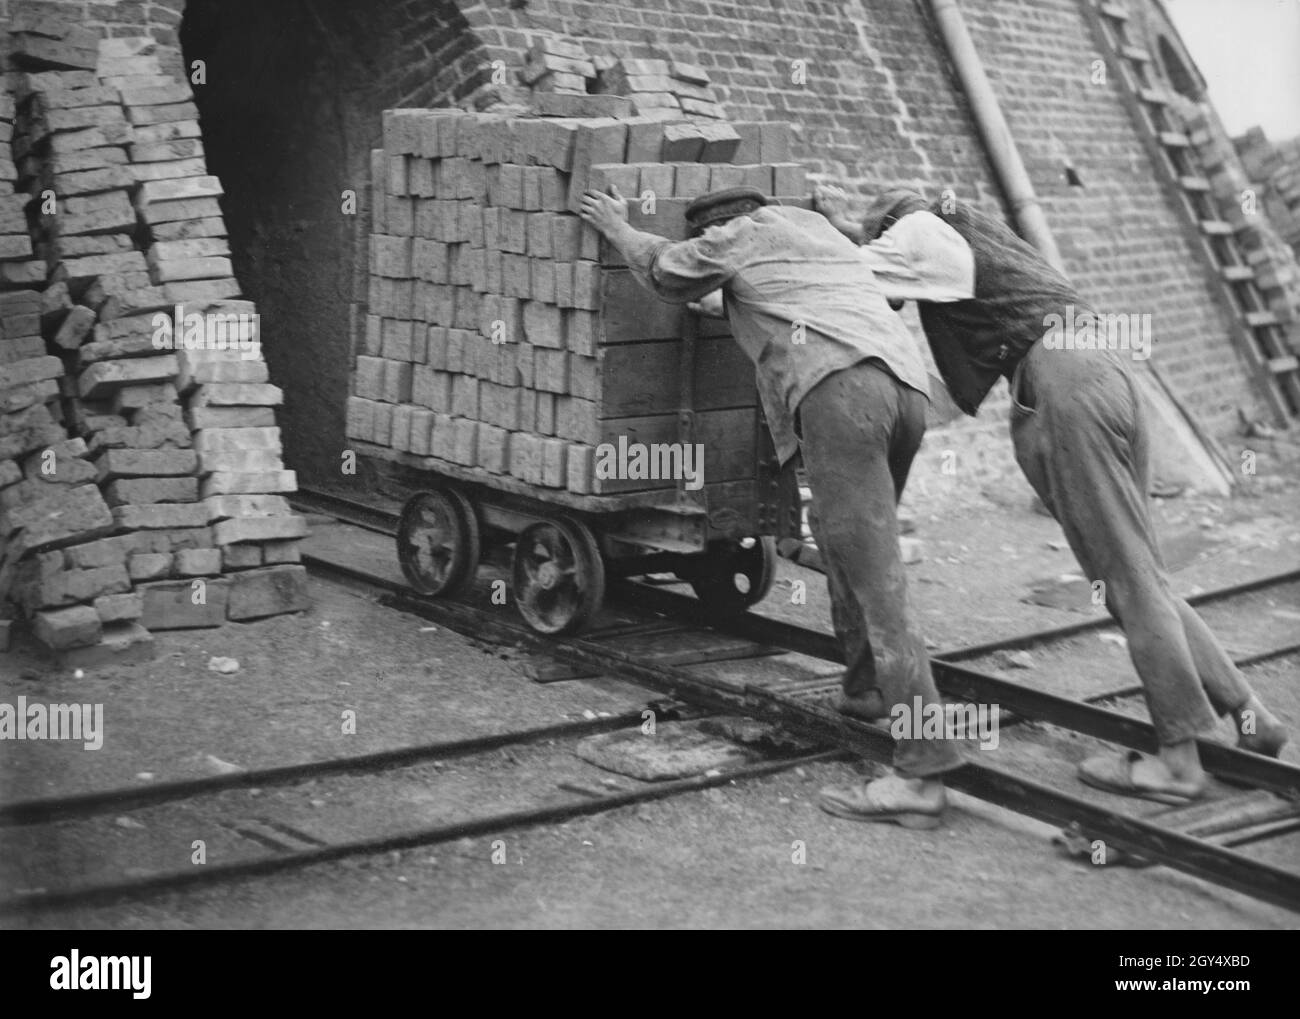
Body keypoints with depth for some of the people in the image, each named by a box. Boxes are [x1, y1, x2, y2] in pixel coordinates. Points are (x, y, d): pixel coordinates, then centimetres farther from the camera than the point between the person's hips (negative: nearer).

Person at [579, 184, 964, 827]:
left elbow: (668, 274, 32)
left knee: (875, 581, -13)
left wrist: (622, 232, 49)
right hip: (907, 385, 8)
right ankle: (866, 689, 30)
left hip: (840, 387, -8)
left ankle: (921, 772, -18)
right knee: (841, 534, 28)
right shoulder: (813, 224, 35)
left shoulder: (740, 233, 15)